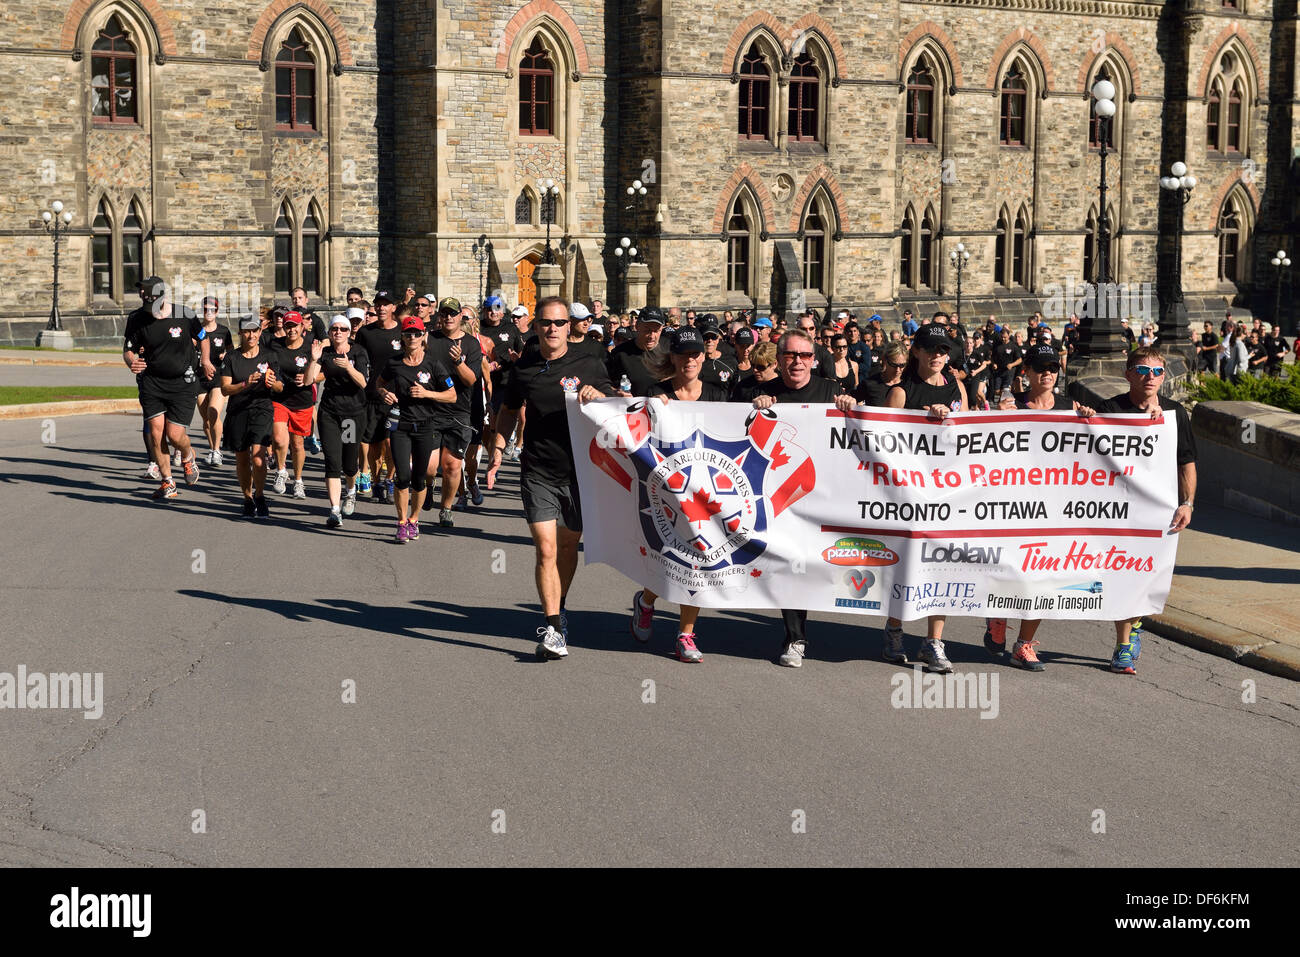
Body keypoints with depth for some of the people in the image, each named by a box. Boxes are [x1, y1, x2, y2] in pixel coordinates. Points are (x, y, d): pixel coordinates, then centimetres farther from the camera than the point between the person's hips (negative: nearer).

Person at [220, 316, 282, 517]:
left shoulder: (269, 355, 5)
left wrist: (273, 383, -14)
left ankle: (260, 495, 2)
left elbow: (280, 387, 9)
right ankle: (248, 499, 26)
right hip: (237, 412, 1)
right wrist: (246, 384, -21)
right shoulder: (231, 357, 3)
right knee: (242, 460, 9)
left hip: (262, 411, -1)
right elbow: (225, 389, -4)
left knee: (258, 457, -18)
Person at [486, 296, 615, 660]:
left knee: (568, 547, 13)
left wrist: (597, 395, -17)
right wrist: (498, 447, 11)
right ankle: (552, 628, -10)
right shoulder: (524, 368, 4)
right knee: (546, 549, -11)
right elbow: (509, 409, 20)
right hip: (538, 472, 0)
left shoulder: (589, 366, -1)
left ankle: (559, 610, 35)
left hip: (579, 469, 0)